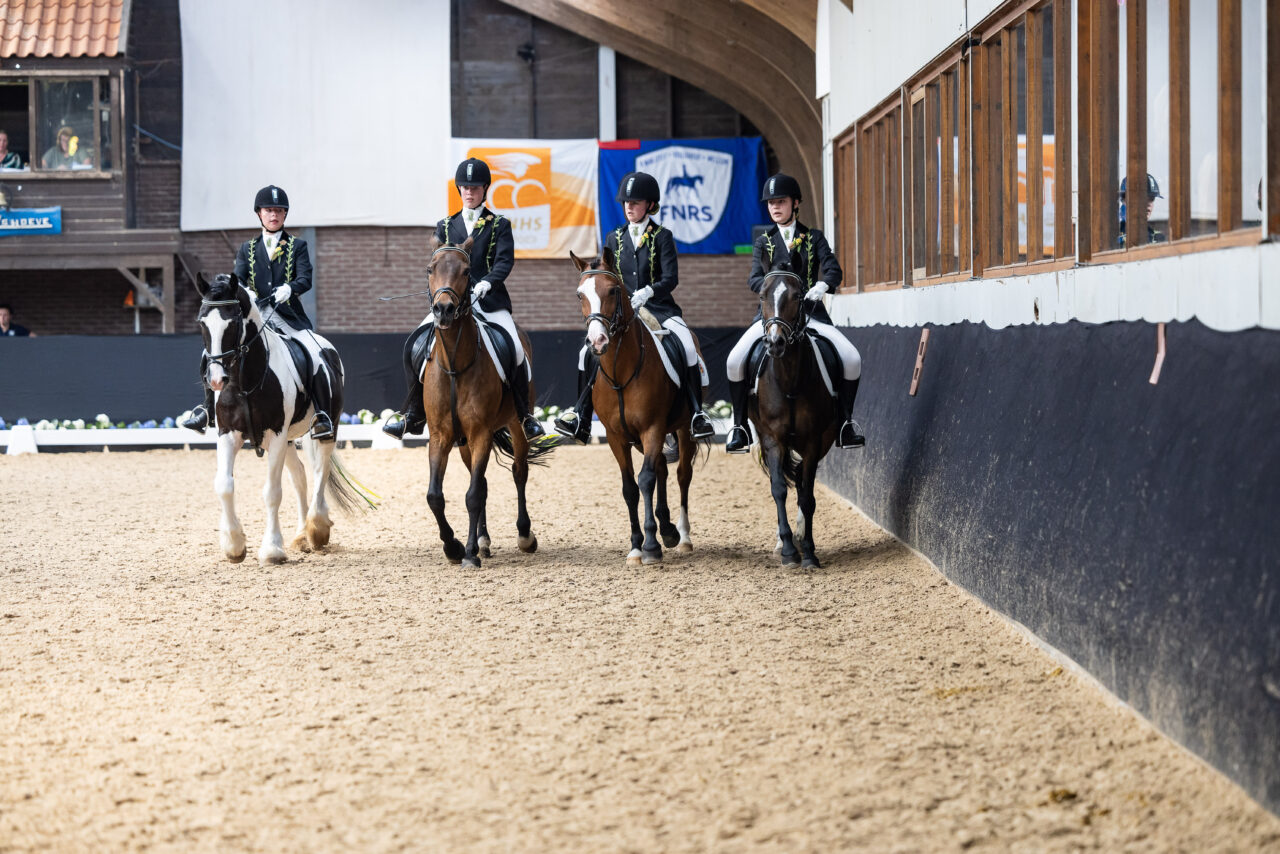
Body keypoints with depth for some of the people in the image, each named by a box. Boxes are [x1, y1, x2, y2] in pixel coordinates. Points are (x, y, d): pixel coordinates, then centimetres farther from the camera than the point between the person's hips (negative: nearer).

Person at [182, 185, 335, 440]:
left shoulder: (298, 246, 9)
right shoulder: (247, 249, 16)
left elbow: (305, 279, -6)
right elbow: (238, 280, 2)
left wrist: (289, 288, -29)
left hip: (288, 317, -2)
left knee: (317, 360, -25)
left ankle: (322, 419, -14)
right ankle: (208, 409, 0)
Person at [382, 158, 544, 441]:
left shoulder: (499, 225, 7)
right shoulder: (446, 226, 16)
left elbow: (505, 260, -6)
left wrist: (487, 282, -25)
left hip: (489, 300, -3)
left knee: (514, 351, -21)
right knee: (414, 345, -14)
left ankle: (525, 417, -3)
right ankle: (415, 415, -4)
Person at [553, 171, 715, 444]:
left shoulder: (662, 237, 1)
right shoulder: (614, 239, 12)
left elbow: (671, 279, -9)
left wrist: (646, 292, -28)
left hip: (658, 308, -3)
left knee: (688, 348, -28)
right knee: (589, 352, -13)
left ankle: (697, 414, -21)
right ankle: (581, 418, -4)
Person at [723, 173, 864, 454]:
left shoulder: (814, 238, 11)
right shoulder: (763, 243, 13)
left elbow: (833, 270, -2)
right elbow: (755, 278, 0)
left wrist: (820, 287, -25)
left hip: (810, 312, 0)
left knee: (852, 360, -21)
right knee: (735, 360, -23)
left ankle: (845, 422, -2)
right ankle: (739, 426, -7)